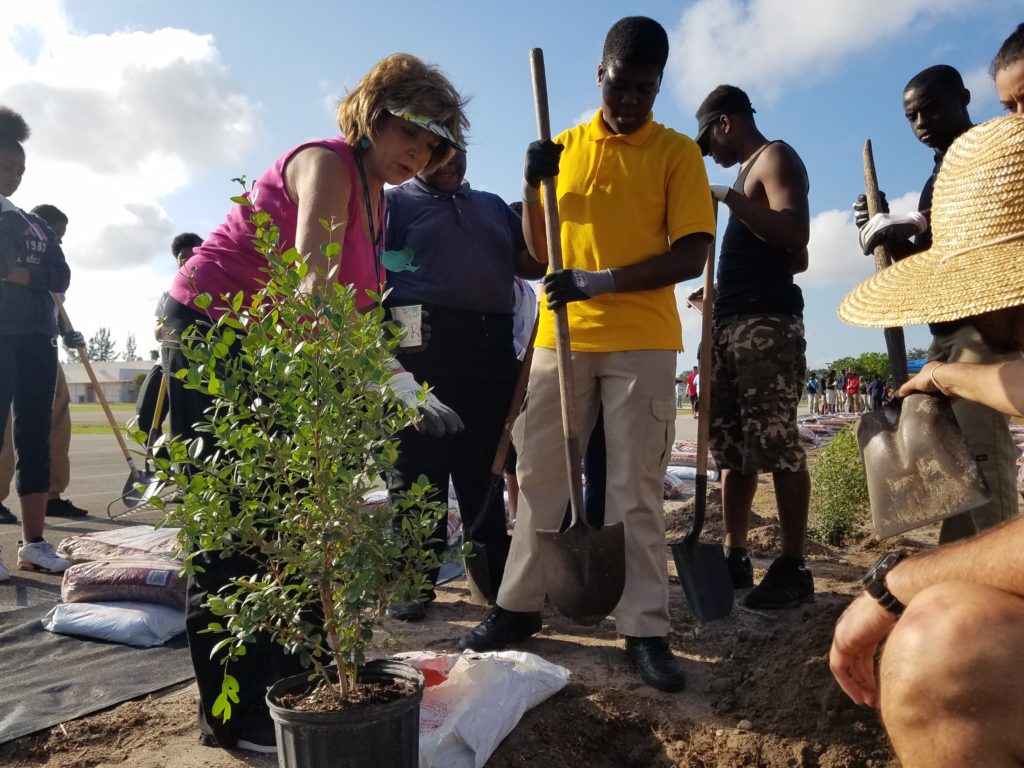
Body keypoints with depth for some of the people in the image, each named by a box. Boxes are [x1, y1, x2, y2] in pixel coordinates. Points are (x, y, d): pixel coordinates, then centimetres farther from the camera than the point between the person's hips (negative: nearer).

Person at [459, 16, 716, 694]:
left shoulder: (677, 153, 3)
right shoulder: (565, 147, 12)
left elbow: (691, 256, -7)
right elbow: (539, 252, 12)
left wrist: (599, 282, -19)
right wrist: (532, 188, -6)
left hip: (641, 344, -3)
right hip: (562, 337, 3)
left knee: (637, 489, 0)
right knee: (540, 476, 7)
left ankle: (646, 630, 9)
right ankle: (520, 605, 21)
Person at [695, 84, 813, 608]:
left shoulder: (775, 157, 1)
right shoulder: (749, 171, 27)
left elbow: (796, 237, -17)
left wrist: (727, 198, -16)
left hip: (766, 320, -10)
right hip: (730, 320, 10)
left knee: (775, 445, -9)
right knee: (731, 445, 7)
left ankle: (792, 567, -2)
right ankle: (734, 556, 12)